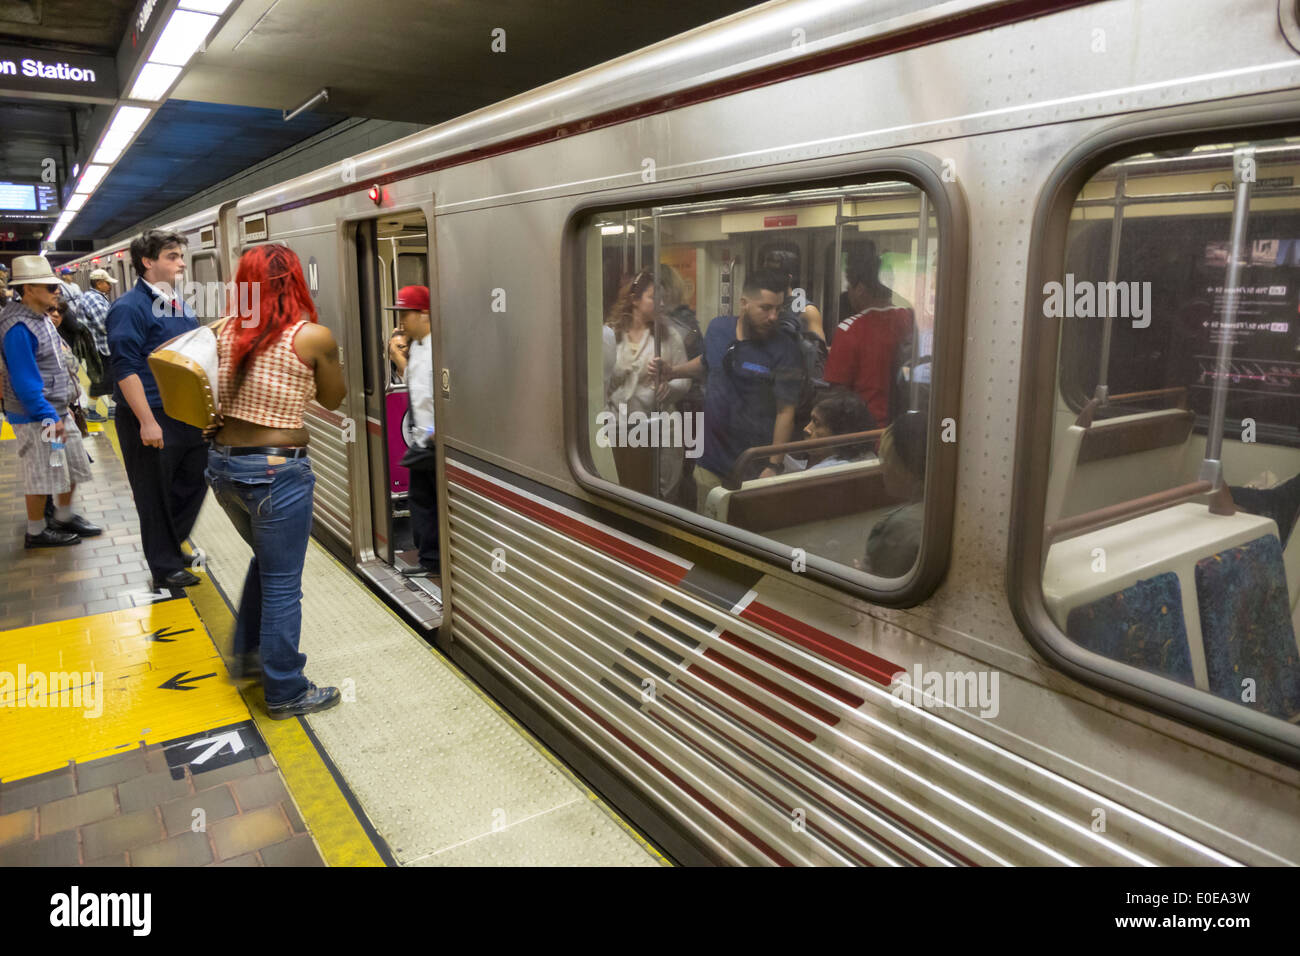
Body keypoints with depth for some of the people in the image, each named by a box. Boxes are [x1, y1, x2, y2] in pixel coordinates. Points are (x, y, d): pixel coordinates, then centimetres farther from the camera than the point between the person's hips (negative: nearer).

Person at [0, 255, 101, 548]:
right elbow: (25, 381, -23)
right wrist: (49, 417, -22)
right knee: (42, 475, 2)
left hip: (58, 409, 9)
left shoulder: (41, 317, 8)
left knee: (73, 465, 17)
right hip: (36, 417, -9)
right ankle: (36, 532, 17)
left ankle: (64, 517, 34)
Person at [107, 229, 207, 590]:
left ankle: (171, 547, 36)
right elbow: (126, 369, -18)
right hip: (152, 420, -8)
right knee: (156, 495, 5)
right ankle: (166, 567, 18)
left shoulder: (182, 306, 12)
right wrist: (147, 422, -23)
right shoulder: (129, 307, -13)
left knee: (193, 485, 16)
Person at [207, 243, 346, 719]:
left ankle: (247, 652, 44)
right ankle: (285, 693, 21)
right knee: (282, 585, 7)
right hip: (276, 472, -7)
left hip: (223, 464, 7)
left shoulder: (226, 330, 2)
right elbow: (333, 399, 0)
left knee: (267, 560, 29)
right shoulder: (313, 337, -13)